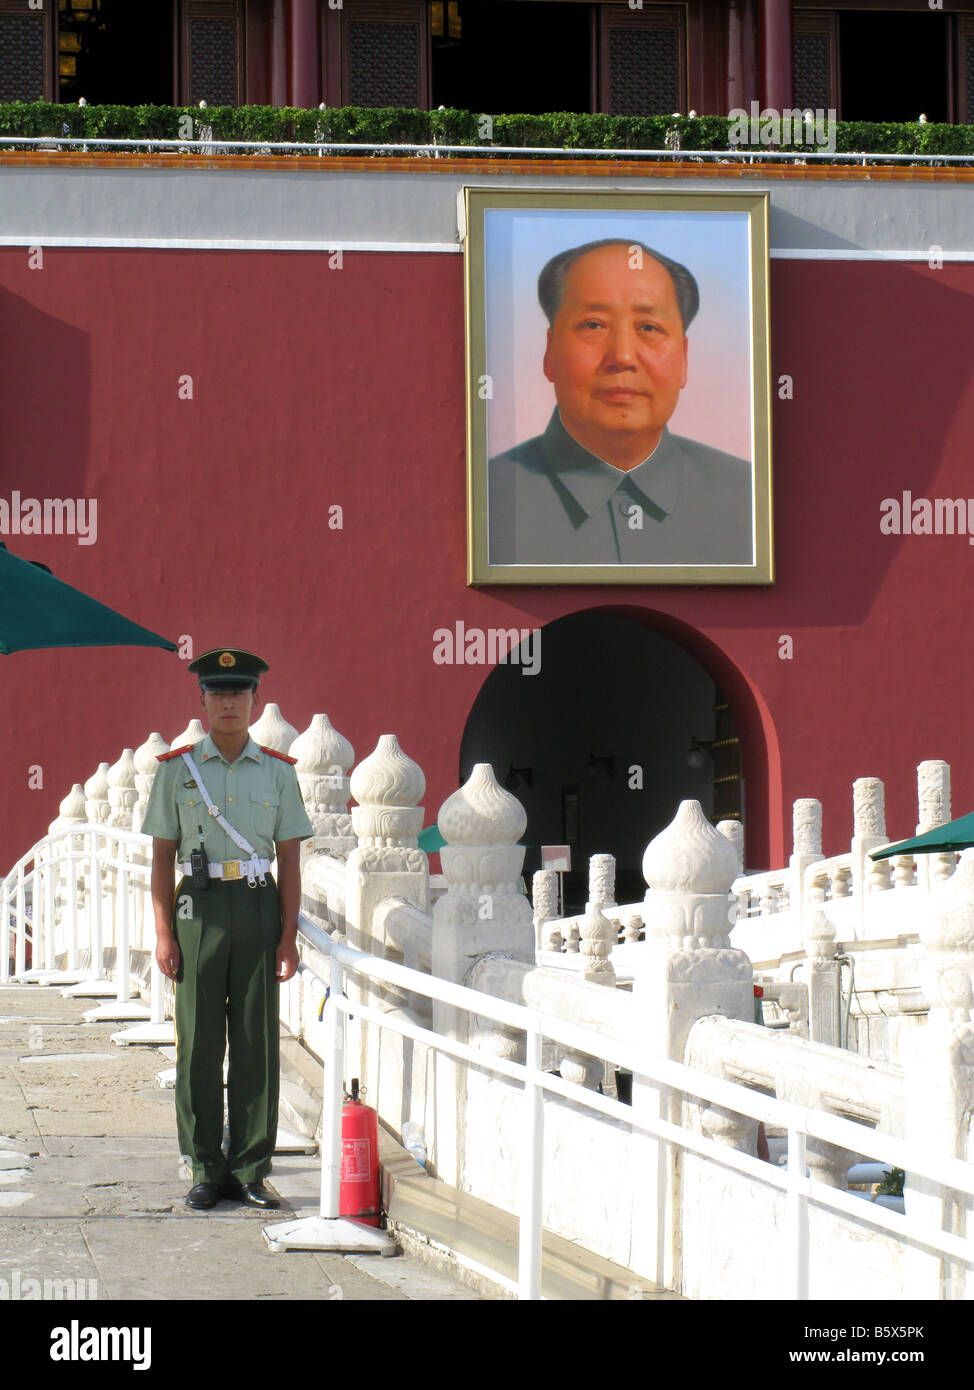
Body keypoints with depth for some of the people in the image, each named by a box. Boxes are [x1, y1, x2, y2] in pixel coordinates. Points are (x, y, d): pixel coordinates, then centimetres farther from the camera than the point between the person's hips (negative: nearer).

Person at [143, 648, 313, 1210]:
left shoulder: (278, 772, 6)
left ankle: (251, 1169, 9)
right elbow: (163, 856, 6)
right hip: (200, 906, 0)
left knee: (258, 1042, 1)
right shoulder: (178, 769, 5)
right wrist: (165, 933, -1)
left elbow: (290, 860, 6)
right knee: (199, 1042, 0)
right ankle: (207, 1169, 9)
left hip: (258, 906, 0)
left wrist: (289, 937, 0)